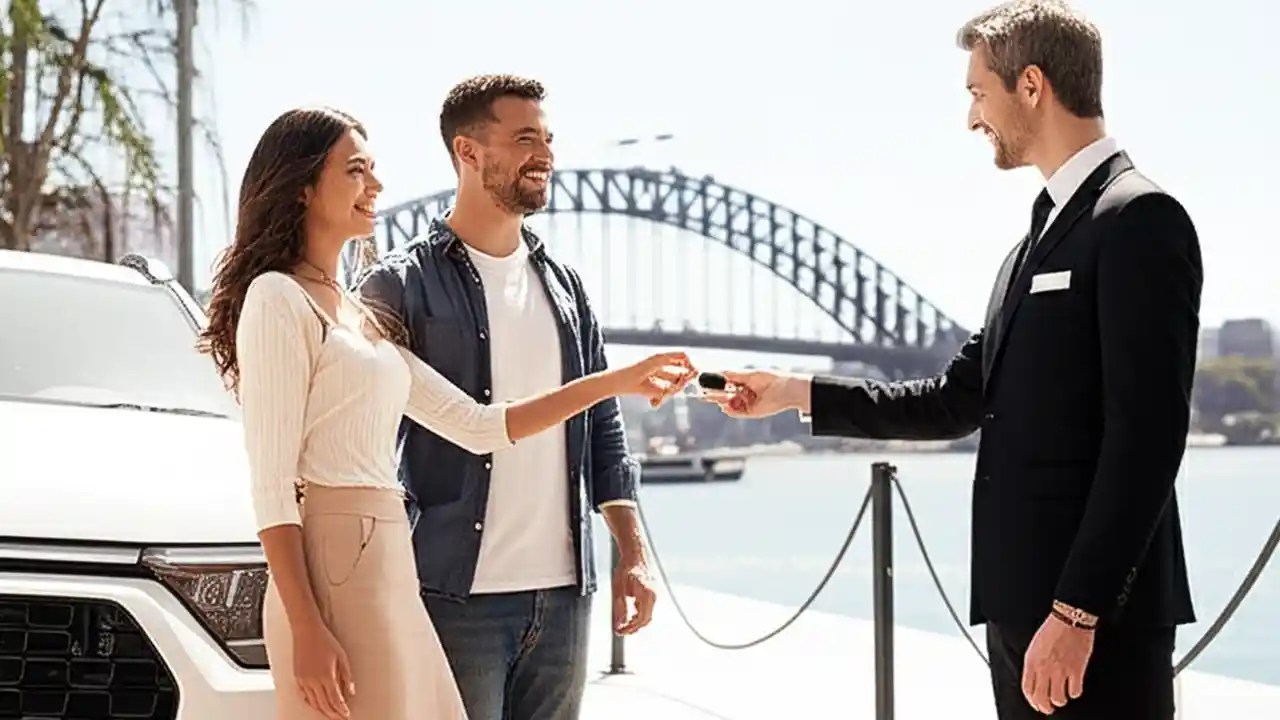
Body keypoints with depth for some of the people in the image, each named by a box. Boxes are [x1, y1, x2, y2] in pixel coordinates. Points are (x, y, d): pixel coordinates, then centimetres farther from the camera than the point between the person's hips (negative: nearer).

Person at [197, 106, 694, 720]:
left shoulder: (358, 316, 19)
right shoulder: (278, 299, -7)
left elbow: (477, 425, 20)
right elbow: (271, 485, -13)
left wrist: (616, 382, 17)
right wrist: (306, 629, -20)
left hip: (389, 573, 9)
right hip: (332, 575, -9)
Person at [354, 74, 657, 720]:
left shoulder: (563, 285, 15)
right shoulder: (401, 286, -4)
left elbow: (603, 431, 17)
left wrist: (632, 555, 10)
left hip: (564, 593, 6)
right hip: (459, 595, -6)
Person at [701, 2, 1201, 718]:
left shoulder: (1140, 220, -11)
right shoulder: (1043, 236, 19)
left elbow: (1146, 438, -18)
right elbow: (959, 399, 21)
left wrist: (1076, 612, -21)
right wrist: (795, 392, 20)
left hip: (1100, 610, -9)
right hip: (1025, 602, 9)